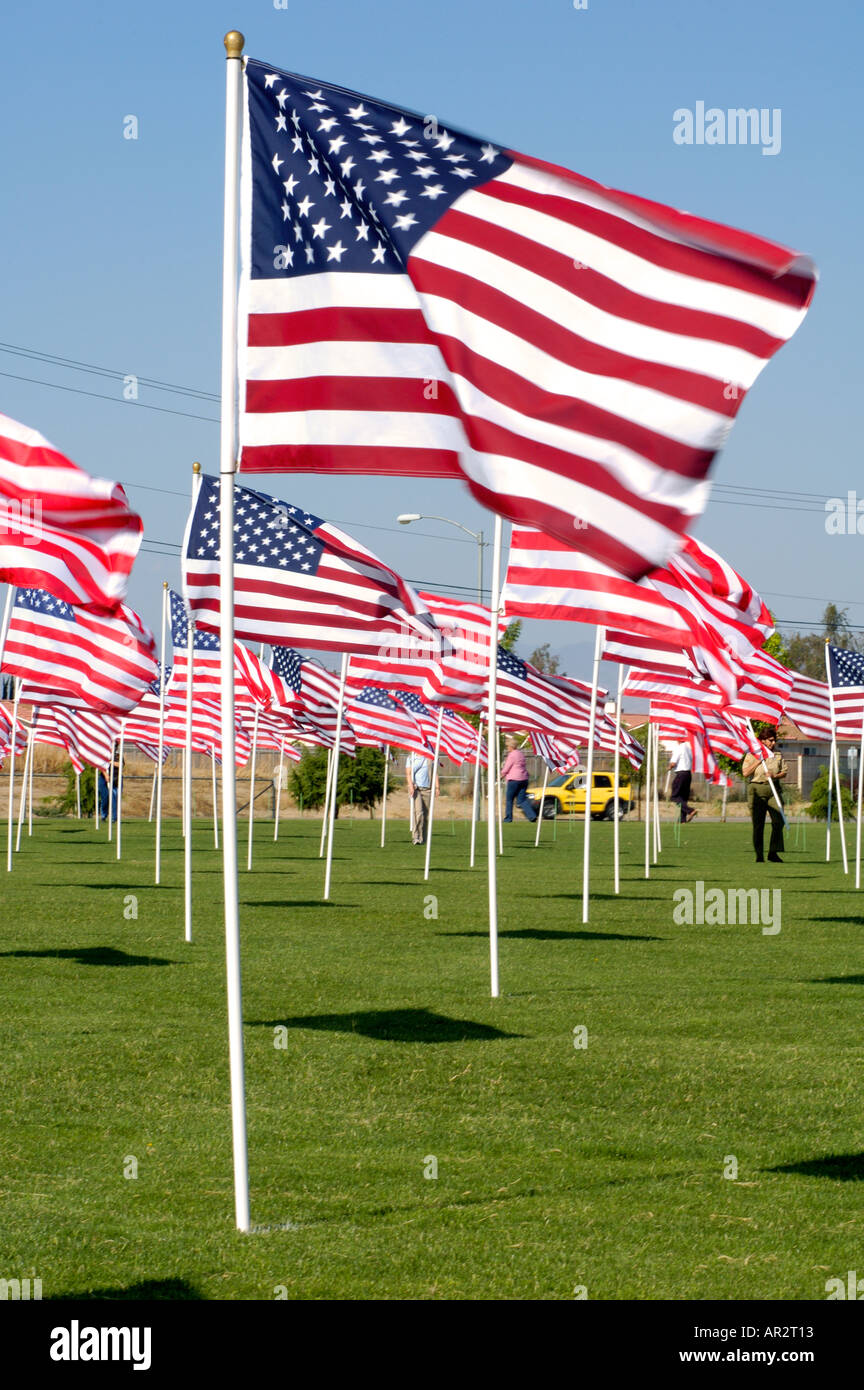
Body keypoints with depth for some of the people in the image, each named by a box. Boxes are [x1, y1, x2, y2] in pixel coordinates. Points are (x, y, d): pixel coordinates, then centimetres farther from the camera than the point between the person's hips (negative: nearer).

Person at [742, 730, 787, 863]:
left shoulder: (778, 754, 14)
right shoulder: (752, 754, 4)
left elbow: (784, 771, 12)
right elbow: (745, 773, -3)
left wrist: (775, 776, -9)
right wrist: (759, 761, -8)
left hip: (774, 790, 3)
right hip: (757, 789, -3)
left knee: (778, 821, -11)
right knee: (758, 824, -2)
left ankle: (773, 853, -6)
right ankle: (759, 856, 4)